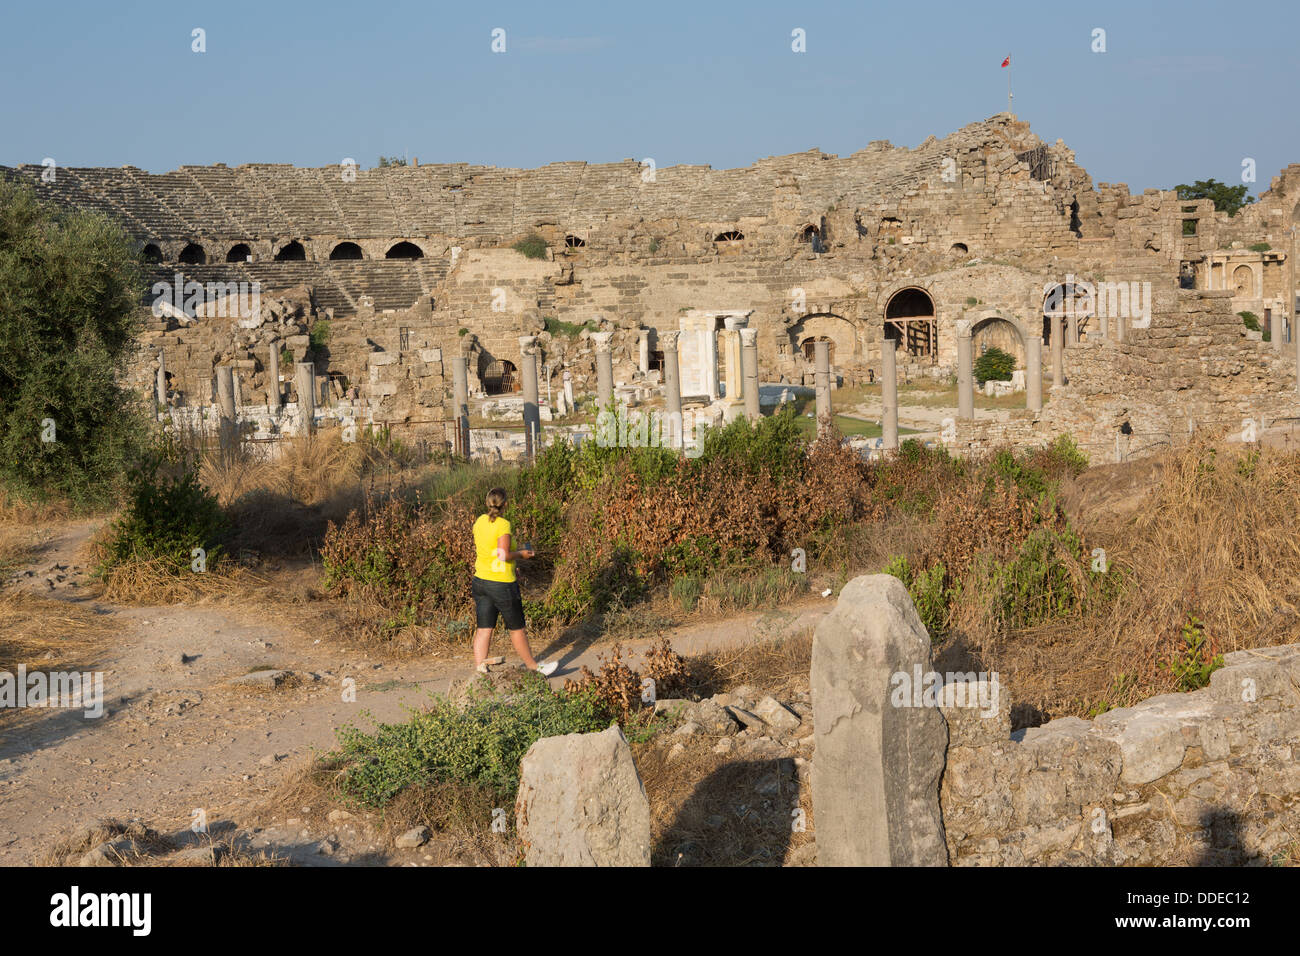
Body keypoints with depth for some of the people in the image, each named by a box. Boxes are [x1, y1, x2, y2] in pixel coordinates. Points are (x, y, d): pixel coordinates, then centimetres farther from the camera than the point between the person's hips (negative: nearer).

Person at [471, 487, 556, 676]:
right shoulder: (503, 525, -18)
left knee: (483, 629, 7)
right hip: (502, 583, -6)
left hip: (480, 581, 6)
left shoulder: (480, 522, 4)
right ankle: (533, 667, 24)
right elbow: (504, 556, -23)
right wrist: (521, 554, -5)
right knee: (516, 628, 9)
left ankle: (479, 670, 5)